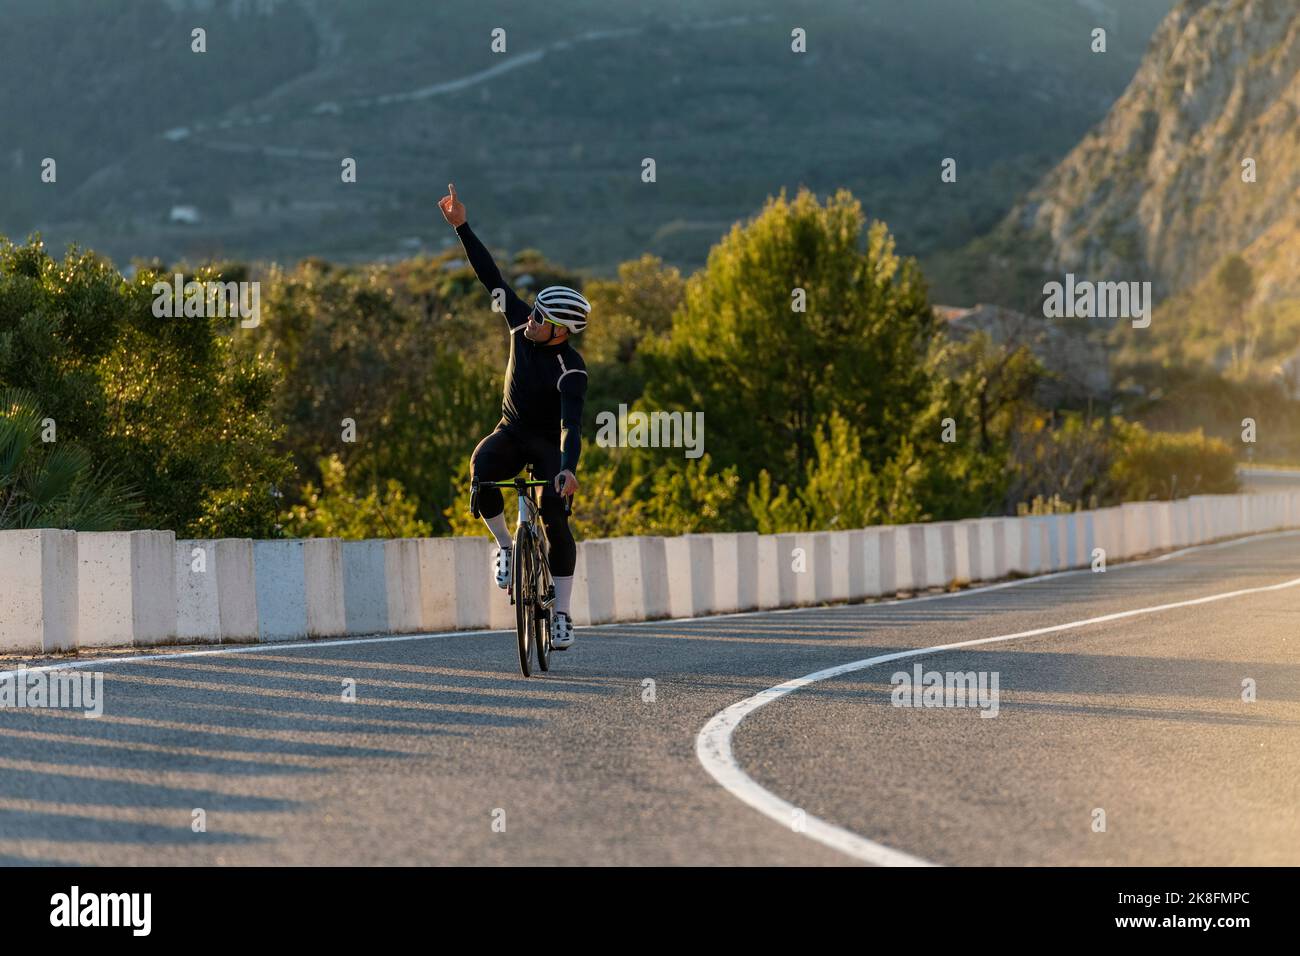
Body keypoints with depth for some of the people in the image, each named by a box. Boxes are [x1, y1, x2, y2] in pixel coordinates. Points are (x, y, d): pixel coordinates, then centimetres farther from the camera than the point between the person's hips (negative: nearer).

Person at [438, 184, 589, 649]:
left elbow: (571, 423, -40)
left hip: (548, 441, -4)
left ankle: (562, 615, -11)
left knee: (554, 515, -22)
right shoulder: (522, 323, -11)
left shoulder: (571, 370, -27)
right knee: (481, 468, -30)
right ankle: (505, 546, -8)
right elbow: (491, 276, -7)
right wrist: (462, 227, -12)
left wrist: (568, 468, -56)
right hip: (511, 431, 4)